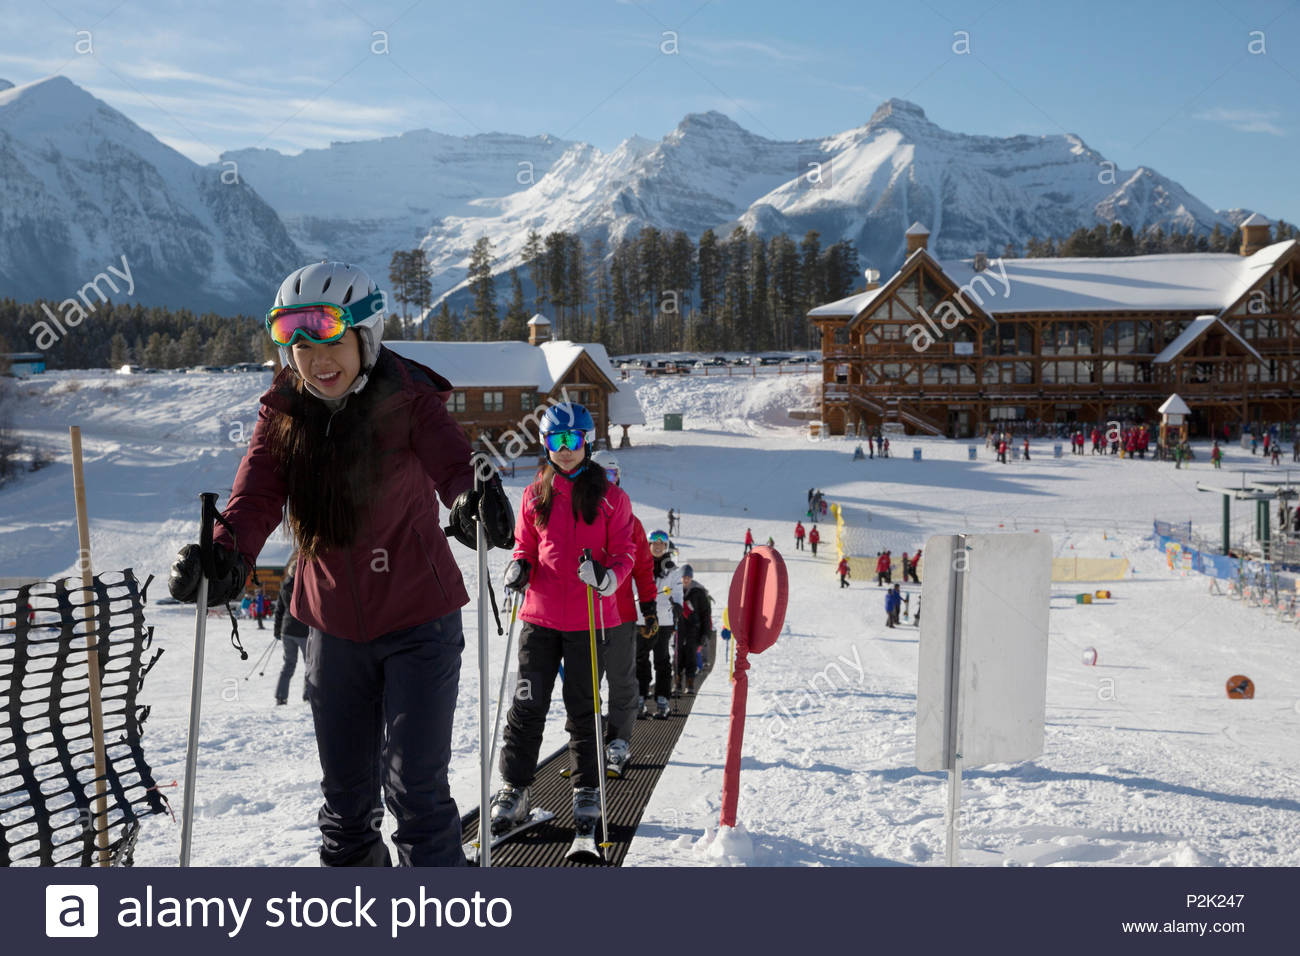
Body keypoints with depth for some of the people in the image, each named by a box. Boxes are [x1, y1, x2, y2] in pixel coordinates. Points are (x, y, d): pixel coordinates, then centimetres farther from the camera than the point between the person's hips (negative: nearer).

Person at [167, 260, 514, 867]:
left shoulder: (409, 401, -13)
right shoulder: (282, 412, -4)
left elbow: (452, 464, -27)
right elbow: (256, 495, -15)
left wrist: (472, 500, -51)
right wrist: (225, 558, -36)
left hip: (418, 620, -4)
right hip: (334, 627, 4)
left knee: (415, 784, -5)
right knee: (345, 788, 17)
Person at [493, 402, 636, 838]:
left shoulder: (609, 496, 2)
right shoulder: (535, 495, 9)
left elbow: (624, 552, 2)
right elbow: (525, 545, 17)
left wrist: (608, 577, -18)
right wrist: (518, 567, -5)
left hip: (588, 618, -2)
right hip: (539, 614, 2)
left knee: (582, 708, 7)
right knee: (527, 705, 1)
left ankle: (588, 792, 20)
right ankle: (514, 791, 11)